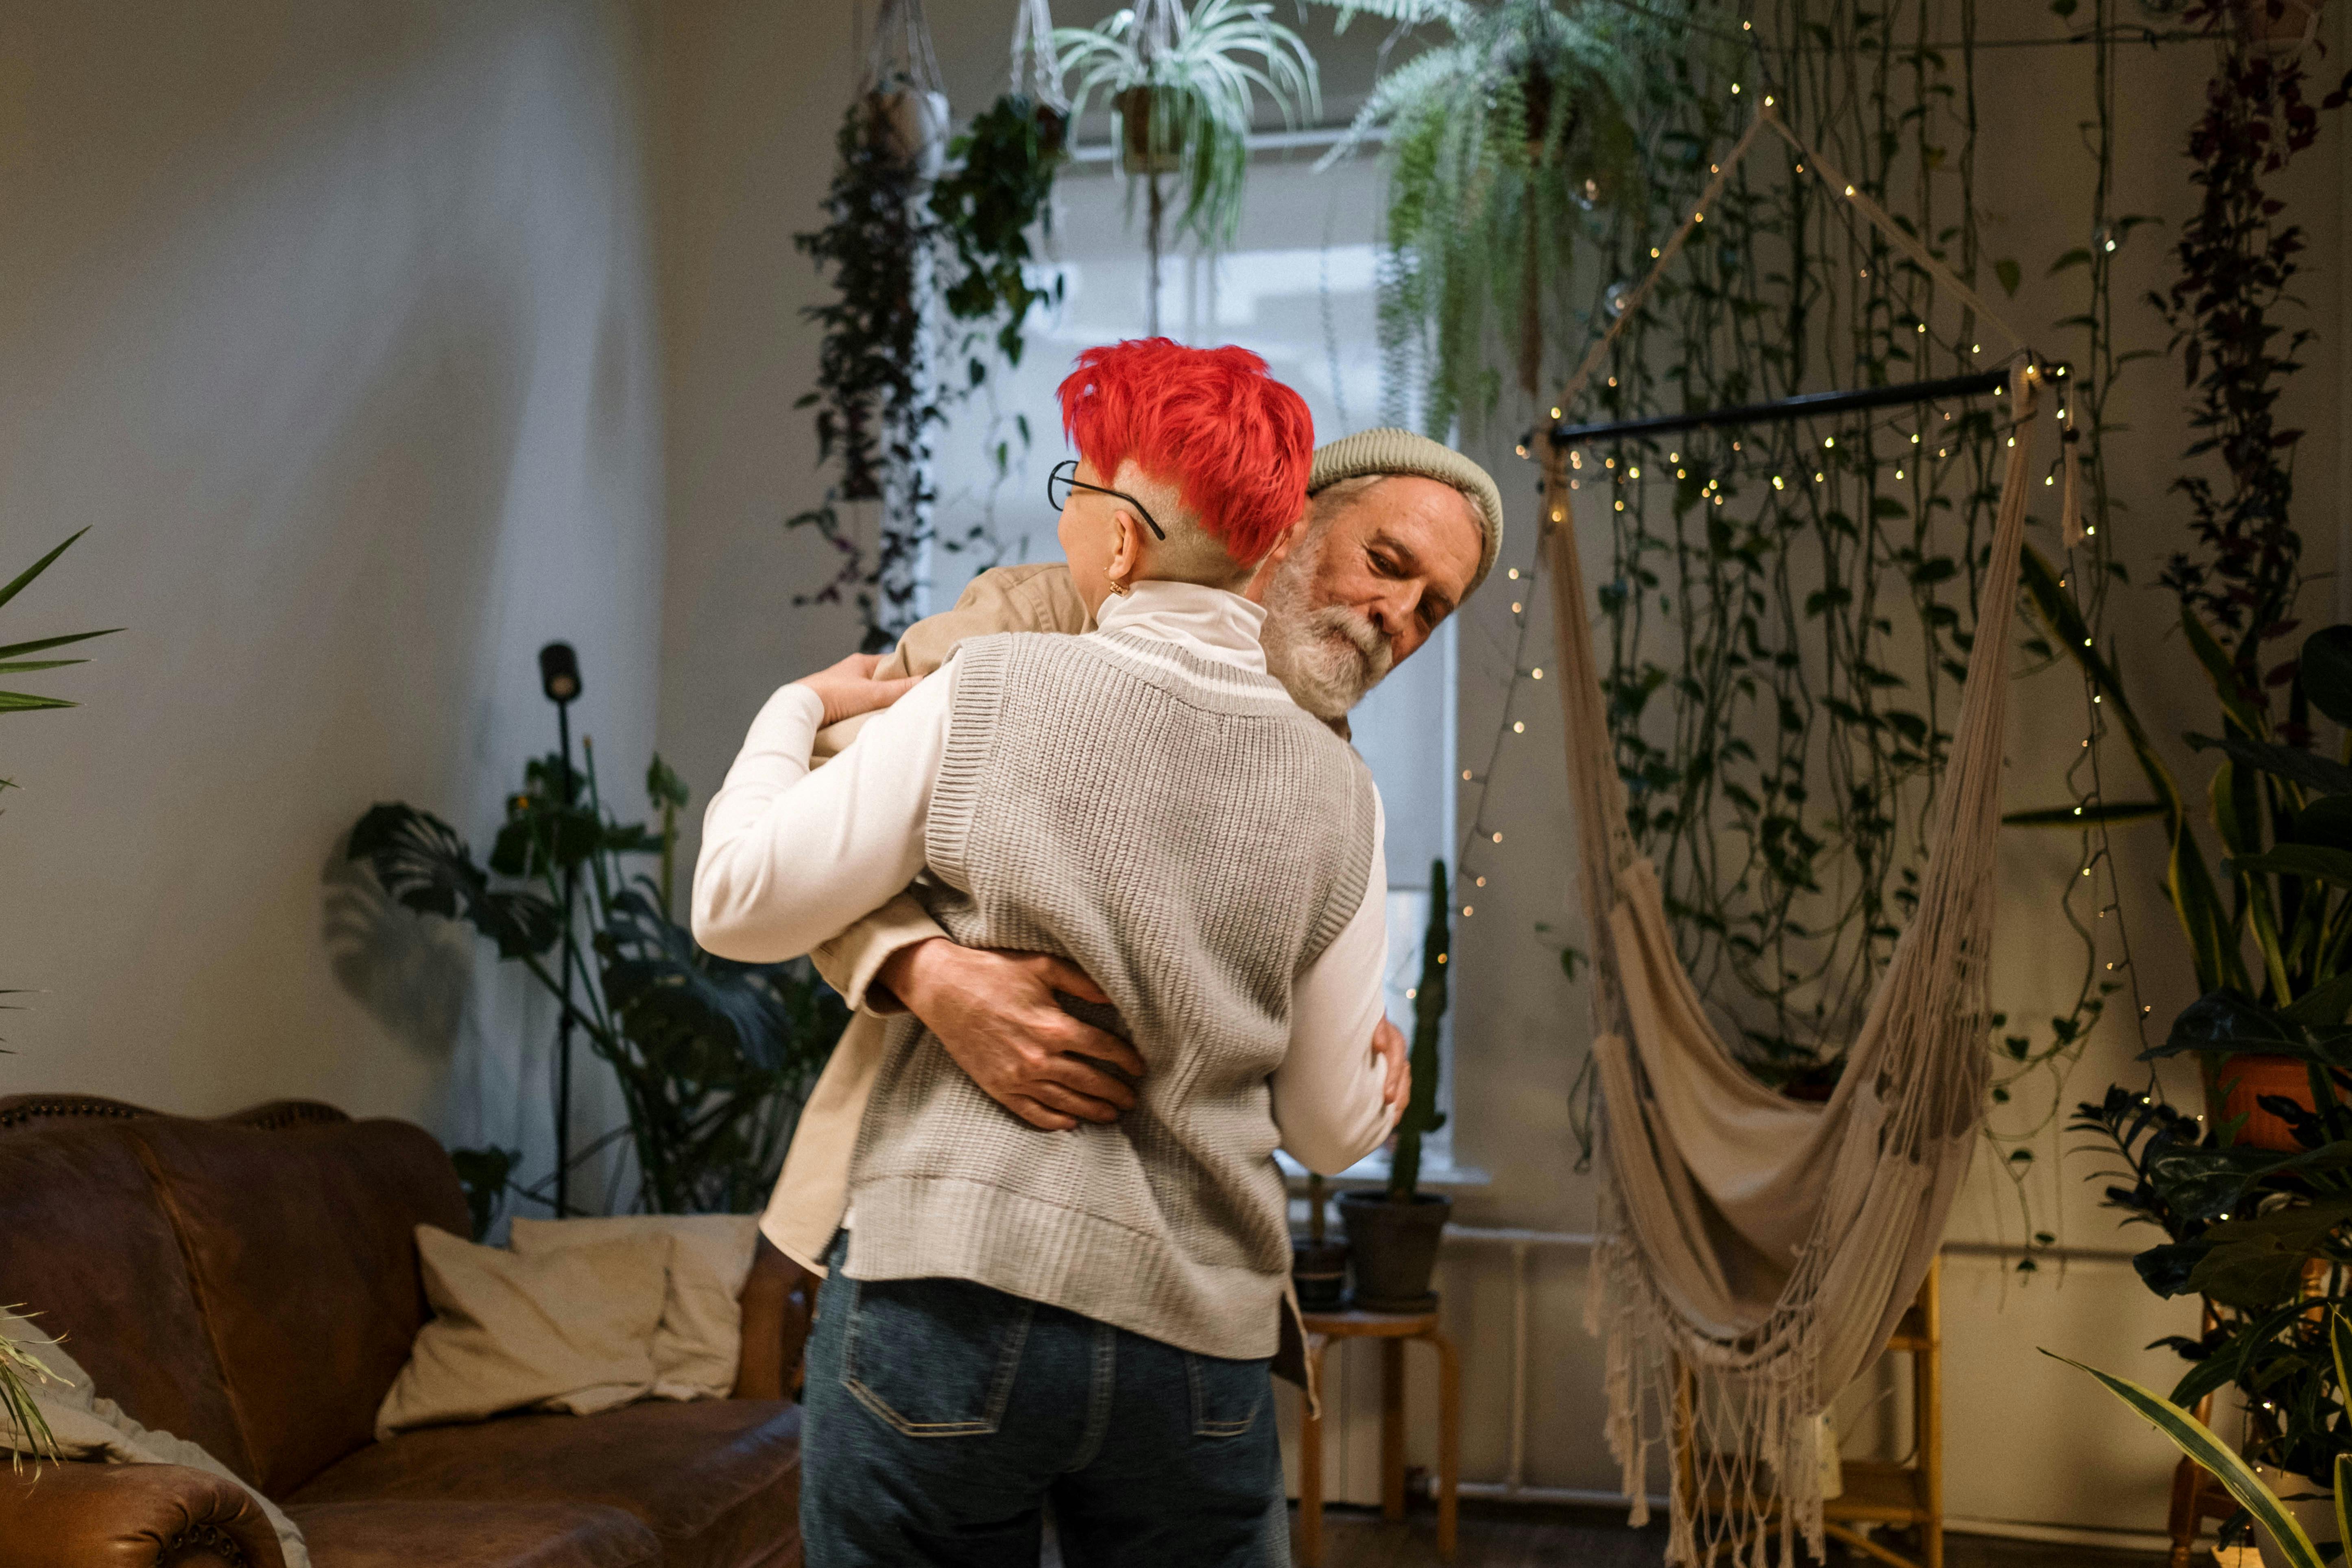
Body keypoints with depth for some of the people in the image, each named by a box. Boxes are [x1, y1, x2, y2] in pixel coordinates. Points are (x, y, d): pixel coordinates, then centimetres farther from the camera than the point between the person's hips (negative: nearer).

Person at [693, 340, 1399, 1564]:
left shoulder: (982, 696, -8)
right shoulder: (1337, 796, 0)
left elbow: (739, 906, -2)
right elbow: (1334, 1129, 8)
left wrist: (798, 707, 15)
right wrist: (1383, 1067, 31)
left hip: (947, 1292, -2)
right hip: (1199, 1343, 3)